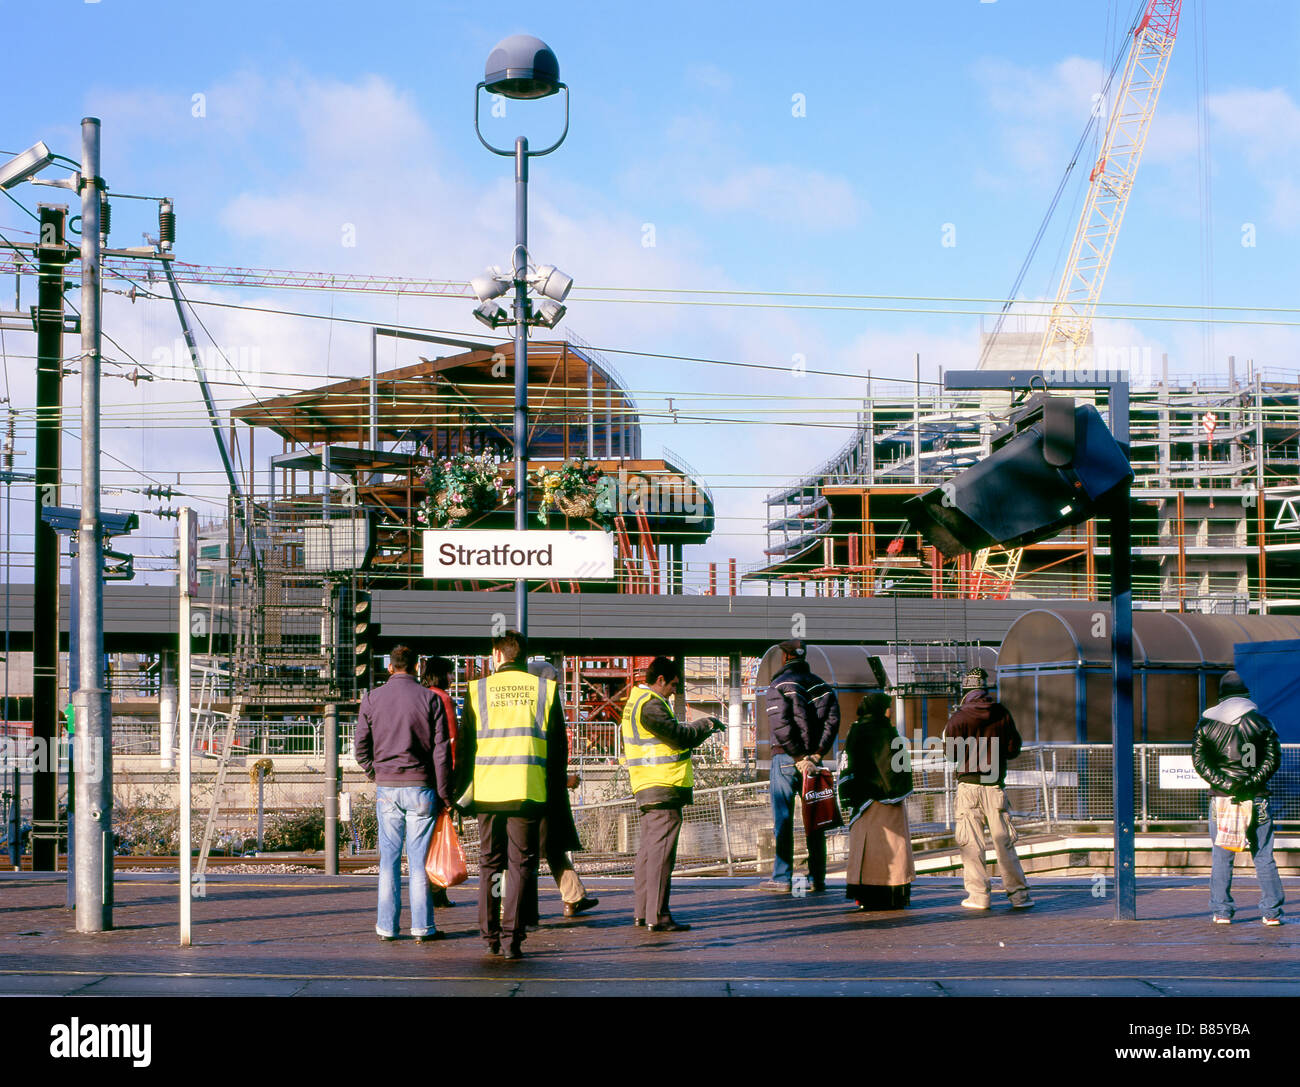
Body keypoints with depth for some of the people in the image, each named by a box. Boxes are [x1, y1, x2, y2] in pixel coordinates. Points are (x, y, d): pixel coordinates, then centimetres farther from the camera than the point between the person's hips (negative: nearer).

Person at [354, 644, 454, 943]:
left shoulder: (372, 699, 4)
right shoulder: (430, 699, -2)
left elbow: (360, 746, 5)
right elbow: (442, 750, -3)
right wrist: (445, 794, 0)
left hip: (386, 789, 2)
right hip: (421, 786, -2)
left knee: (389, 858, 7)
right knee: (420, 858, 1)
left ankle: (387, 925, 8)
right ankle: (423, 926, 2)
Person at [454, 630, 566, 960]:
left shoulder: (479, 690, 3)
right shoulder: (544, 689, 3)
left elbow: (464, 746, 5)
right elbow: (558, 747, 5)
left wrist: (460, 791, 12)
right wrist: (554, 790, 13)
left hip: (487, 792, 1)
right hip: (529, 793, -1)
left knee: (490, 863, 12)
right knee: (521, 864, 3)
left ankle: (490, 936, 13)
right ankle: (513, 937, -4)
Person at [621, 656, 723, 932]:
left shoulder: (636, 702, 18)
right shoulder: (650, 705, -15)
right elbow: (680, 736, -18)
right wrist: (707, 724, -4)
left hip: (646, 789, 11)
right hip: (664, 787, -11)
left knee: (648, 849, 15)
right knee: (661, 851, -10)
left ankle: (642, 912, 20)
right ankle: (657, 916, -11)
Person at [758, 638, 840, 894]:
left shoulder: (779, 685, -7)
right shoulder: (822, 686, 10)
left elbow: (780, 725, -18)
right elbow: (832, 721, 0)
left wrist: (798, 757, -14)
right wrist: (815, 755, -6)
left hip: (786, 758, -5)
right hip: (813, 759, 5)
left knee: (783, 820, -1)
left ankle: (782, 878, -2)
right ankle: (817, 878, 8)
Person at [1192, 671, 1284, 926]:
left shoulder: (1206, 723, 5)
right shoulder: (1261, 722, 3)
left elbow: (1199, 760, -3)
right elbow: (1273, 759, -4)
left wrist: (1223, 783, -9)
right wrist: (1250, 782, -10)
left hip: (1221, 798, 0)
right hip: (1256, 798, 0)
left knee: (1221, 858, 7)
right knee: (1264, 857, 5)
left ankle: (1221, 911, 5)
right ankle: (1272, 912, 4)